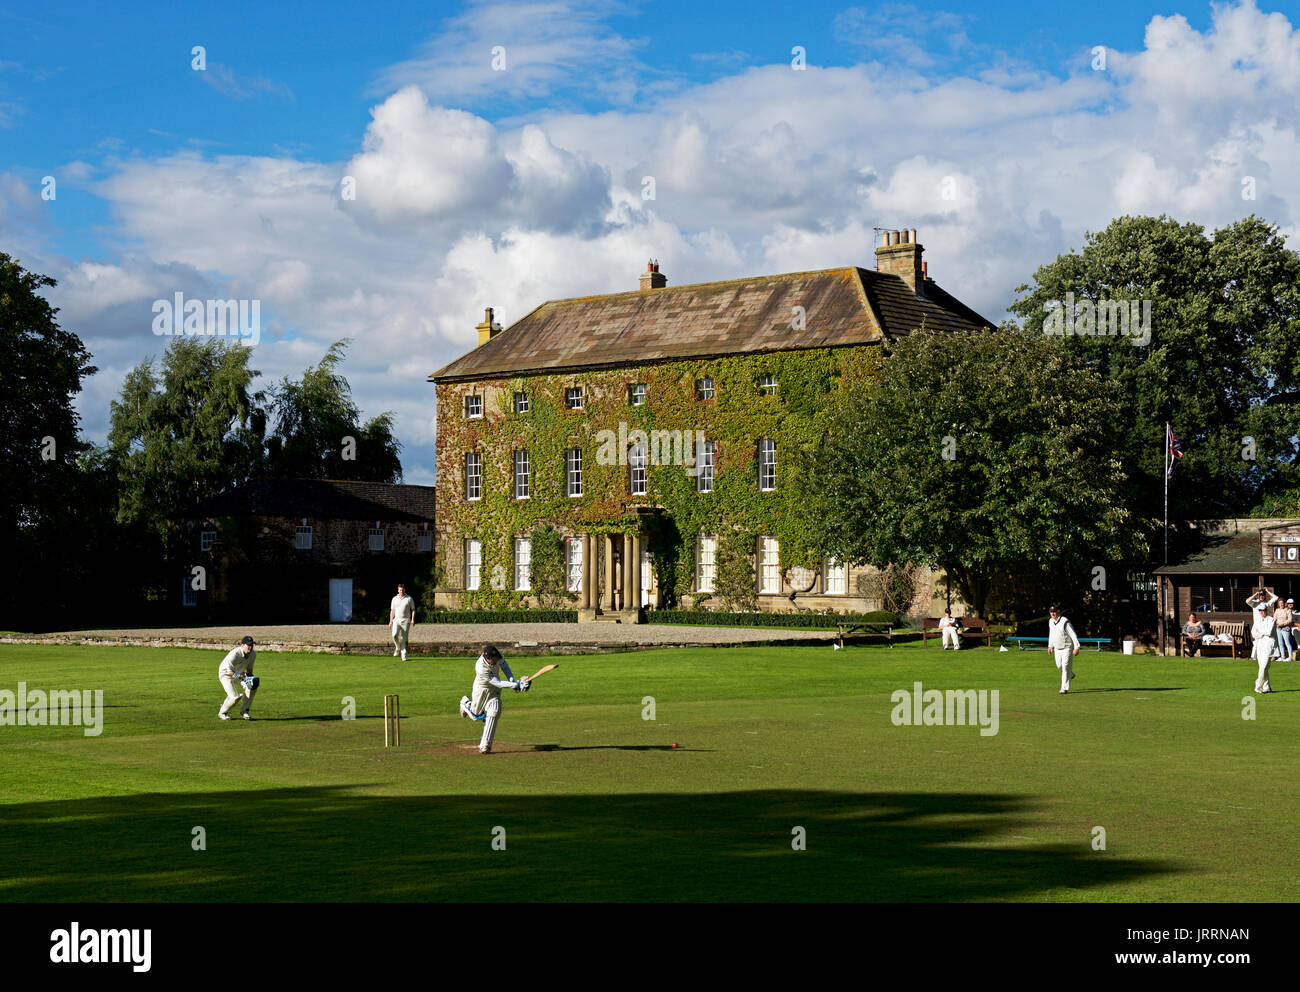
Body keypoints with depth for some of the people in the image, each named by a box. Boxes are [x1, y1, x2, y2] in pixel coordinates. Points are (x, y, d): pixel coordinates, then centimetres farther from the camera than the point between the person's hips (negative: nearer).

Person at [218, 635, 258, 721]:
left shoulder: (253, 654, -13)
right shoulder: (235, 654, -33)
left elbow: (249, 668, 3)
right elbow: (230, 672, -27)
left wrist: (250, 676, -17)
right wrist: (242, 677, -37)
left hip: (240, 673, 6)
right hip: (226, 674, -6)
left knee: (251, 687, -19)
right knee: (235, 697, -19)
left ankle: (245, 711, 0)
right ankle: (222, 712, 11)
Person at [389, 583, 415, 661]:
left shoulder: (409, 599, 3)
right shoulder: (394, 599, 11)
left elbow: (413, 610, 2)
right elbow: (392, 611, 15)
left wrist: (413, 619, -13)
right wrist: (390, 621, 10)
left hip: (405, 620, -2)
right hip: (396, 620, 2)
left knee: (404, 638, -3)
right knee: (395, 634, -20)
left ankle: (403, 655, 2)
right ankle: (397, 648, 4)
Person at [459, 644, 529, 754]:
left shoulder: (497, 656, -24)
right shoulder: (481, 667, -39)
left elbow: (503, 664, 0)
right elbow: (498, 683, -38)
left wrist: (512, 680, -14)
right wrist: (517, 685, -43)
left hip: (495, 690, 4)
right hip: (482, 689, -4)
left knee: (493, 713, -14)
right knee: (476, 715, 15)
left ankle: (484, 745, -12)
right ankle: (465, 703, 50)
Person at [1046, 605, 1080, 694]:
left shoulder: (1065, 622, -22)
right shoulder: (1050, 621, 2)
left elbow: (1073, 635, -22)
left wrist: (1076, 647, -27)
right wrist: (1050, 645, 22)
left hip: (1067, 648, -7)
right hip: (1057, 648, 7)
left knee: (1065, 667, -9)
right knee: (1059, 665, 15)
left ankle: (1065, 688, -5)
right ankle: (1070, 675, 45)